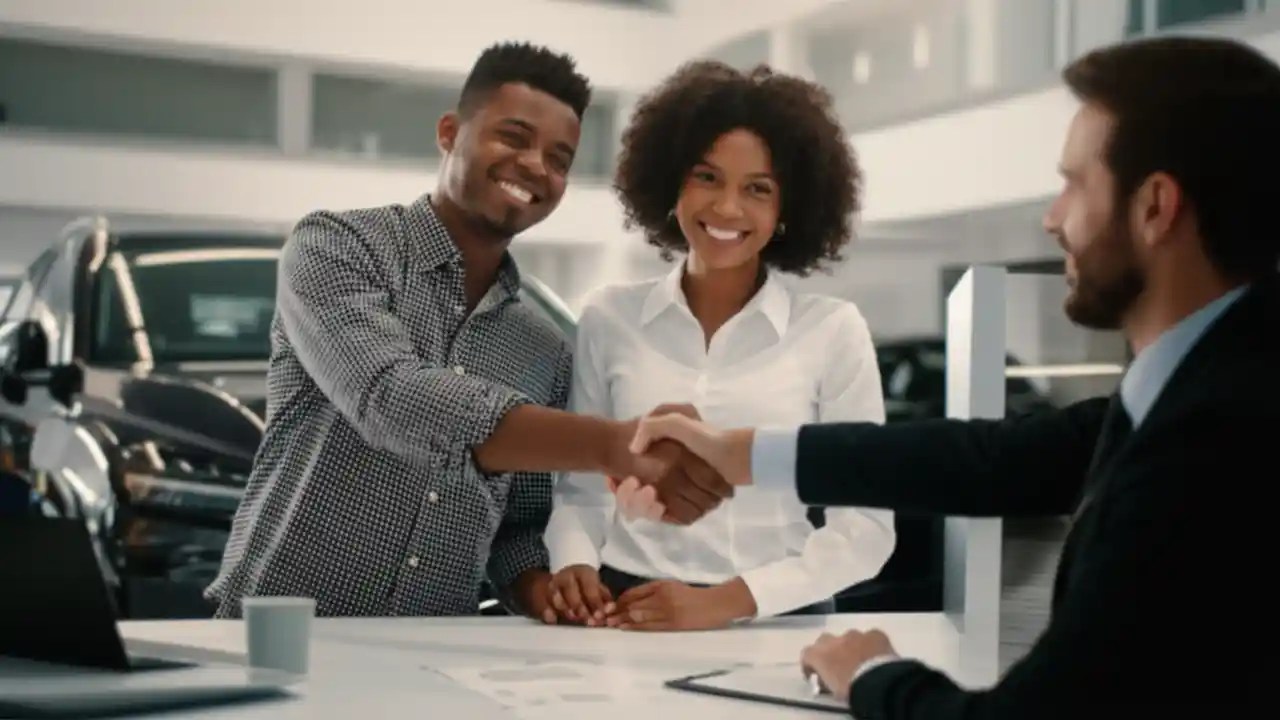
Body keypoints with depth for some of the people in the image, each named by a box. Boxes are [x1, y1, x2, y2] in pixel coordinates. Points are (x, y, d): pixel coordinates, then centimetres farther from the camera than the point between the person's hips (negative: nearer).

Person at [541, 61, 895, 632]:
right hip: (630, 621, 1)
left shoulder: (833, 330, 0)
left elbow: (865, 526, -2)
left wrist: (728, 600, -12)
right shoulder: (608, 319, 6)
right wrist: (575, 564, -6)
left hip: (778, 623, -1)